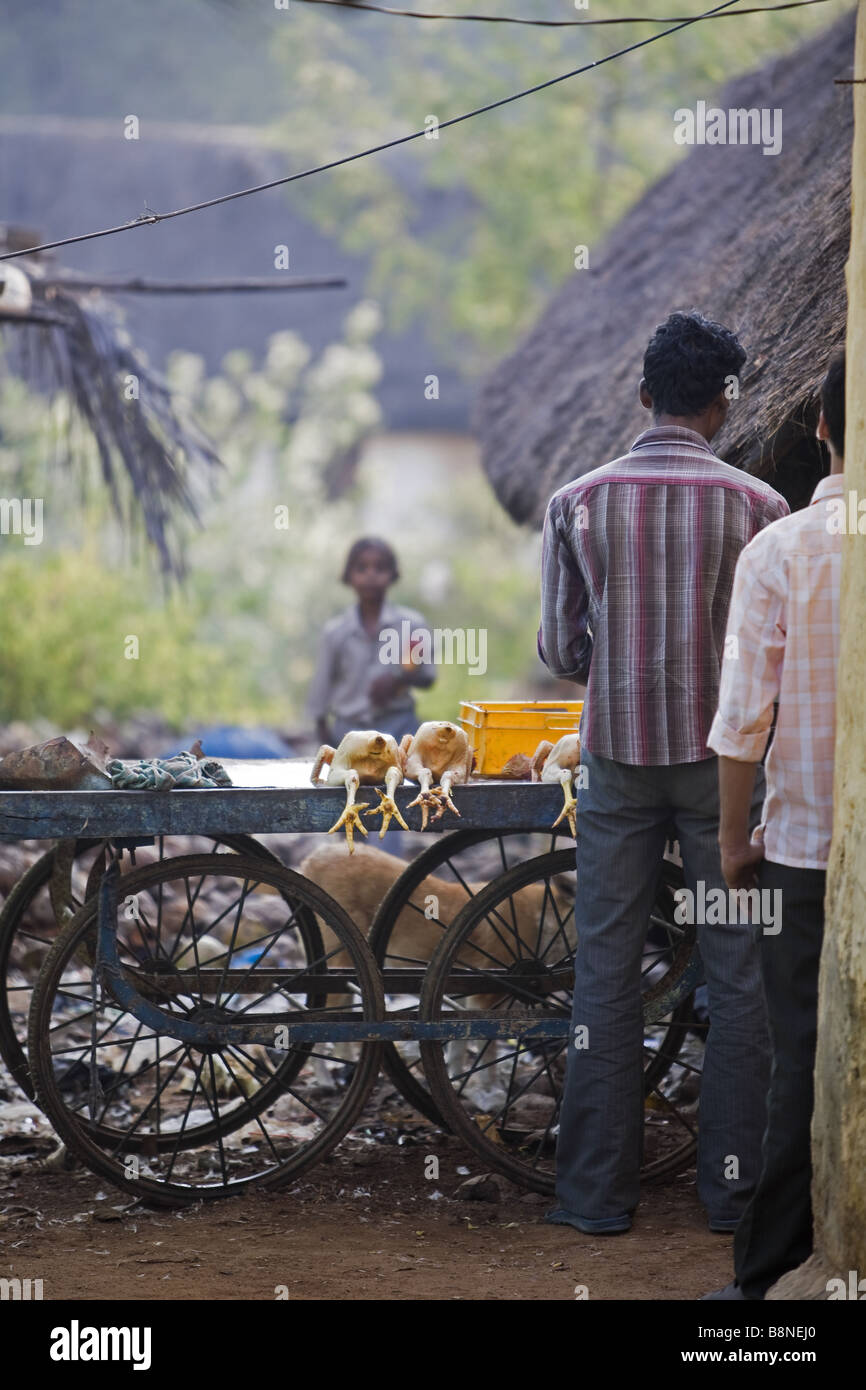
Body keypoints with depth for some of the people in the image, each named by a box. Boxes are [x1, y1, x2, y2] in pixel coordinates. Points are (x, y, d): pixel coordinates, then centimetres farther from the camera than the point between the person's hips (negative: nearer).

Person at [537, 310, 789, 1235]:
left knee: (606, 974, 7)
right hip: (724, 754, -1)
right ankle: (734, 1186, 9)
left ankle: (598, 1190, 8)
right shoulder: (757, 506, -7)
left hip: (618, 755, 1)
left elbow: (557, 650, 1)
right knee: (739, 975, 7)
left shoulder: (578, 502, -3)